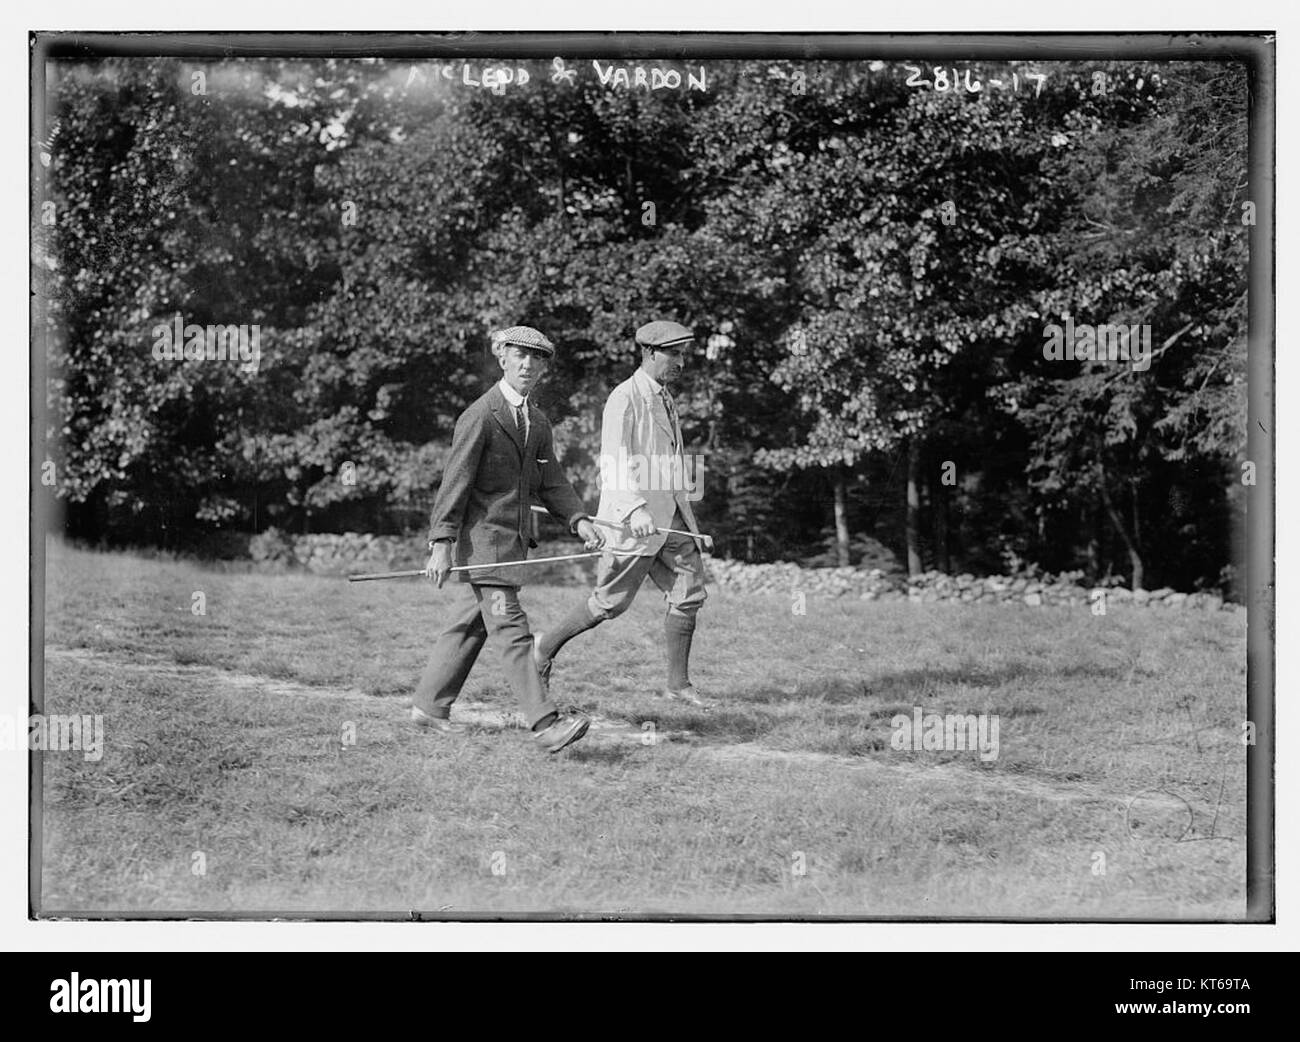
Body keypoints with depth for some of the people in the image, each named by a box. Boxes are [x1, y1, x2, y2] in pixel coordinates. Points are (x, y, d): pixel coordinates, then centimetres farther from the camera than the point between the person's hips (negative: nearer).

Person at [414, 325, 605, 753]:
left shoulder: (538, 423, 14)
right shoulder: (480, 416, -11)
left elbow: (551, 482, 12)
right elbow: (455, 481, -15)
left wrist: (579, 520, -6)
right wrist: (442, 543, -21)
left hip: (514, 538, 9)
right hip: (482, 536, -9)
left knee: (475, 624, 14)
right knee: (511, 629, -13)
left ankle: (430, 705, 24)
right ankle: (545, 725, -19)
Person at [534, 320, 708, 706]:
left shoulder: (664, 399, 17)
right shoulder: (624, 398, -12)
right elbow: (614, 463, -22)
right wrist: (636, 509, -35)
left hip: (671, 516, 8)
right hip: (634, 518, -8)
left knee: (688, 594, 0)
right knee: (611, 601, -1)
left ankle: (678, 682, 5)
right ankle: (547, 646, 19)